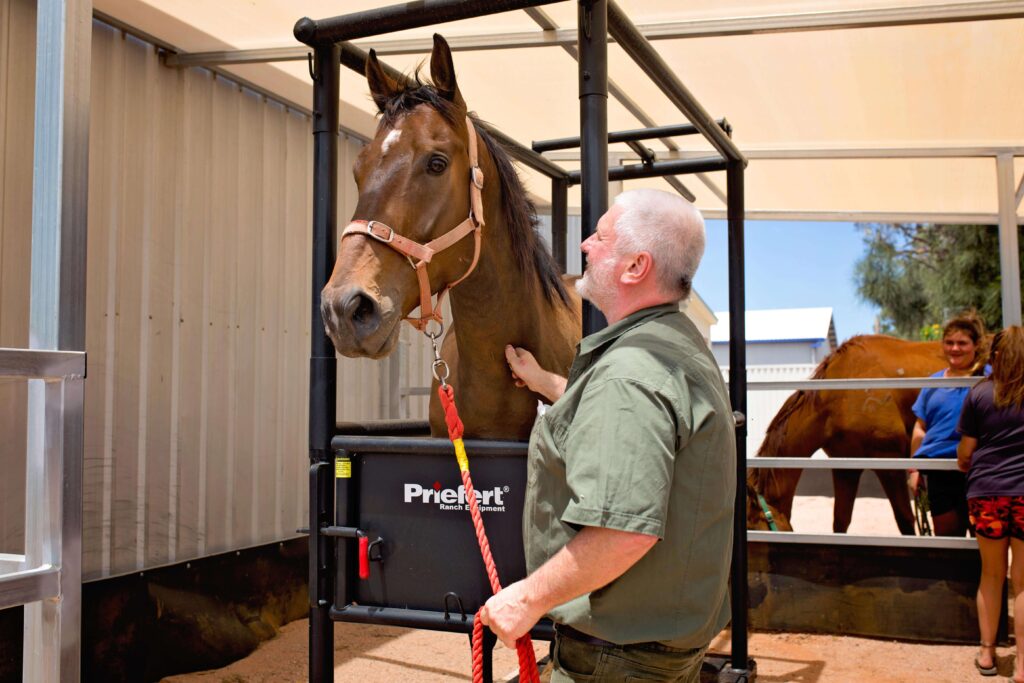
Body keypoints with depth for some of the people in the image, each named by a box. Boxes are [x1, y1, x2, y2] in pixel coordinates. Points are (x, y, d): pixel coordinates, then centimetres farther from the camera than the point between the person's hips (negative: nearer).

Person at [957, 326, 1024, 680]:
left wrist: (967, 469, 24)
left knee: (991, 575, 15)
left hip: (986, 492, 1)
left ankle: (987, 653, 24)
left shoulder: (979, 393, 1)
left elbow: (964, 454, 3)